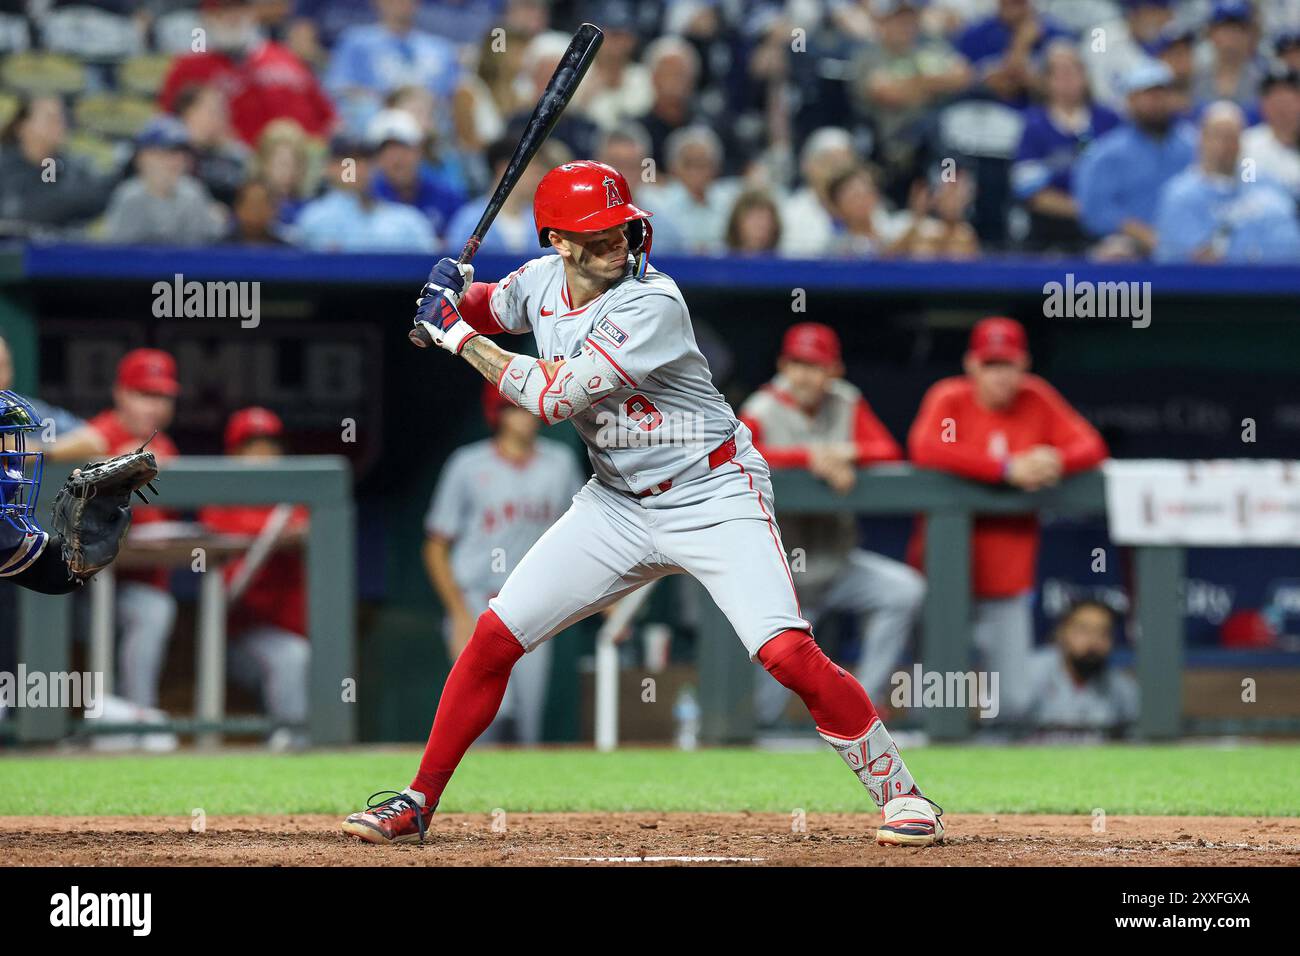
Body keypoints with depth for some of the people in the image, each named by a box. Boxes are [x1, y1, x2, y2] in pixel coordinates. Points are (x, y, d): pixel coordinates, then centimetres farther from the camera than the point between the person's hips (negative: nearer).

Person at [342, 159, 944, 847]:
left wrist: (456, 334, -16)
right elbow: (492, 305, 24)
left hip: (715, 499, -6)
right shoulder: (540, 281, -1)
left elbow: (551, 397, -26)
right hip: (618, 502, 6)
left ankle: (898, 791, -8)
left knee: (787, 652, -23)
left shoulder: (651, 303, -24)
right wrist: (454, 296, 0)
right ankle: (417, 803, 13)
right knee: (494, 635, 0)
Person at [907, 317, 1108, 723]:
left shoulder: (1036, 400, 5)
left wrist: (1056, 461, -23)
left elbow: (1091, 446, 1)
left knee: (1015, 705, 1)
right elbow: (925, 448, -26)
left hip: (1008, 582, 3)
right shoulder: (949, 398, -7)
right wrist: (1008, 468, -30)